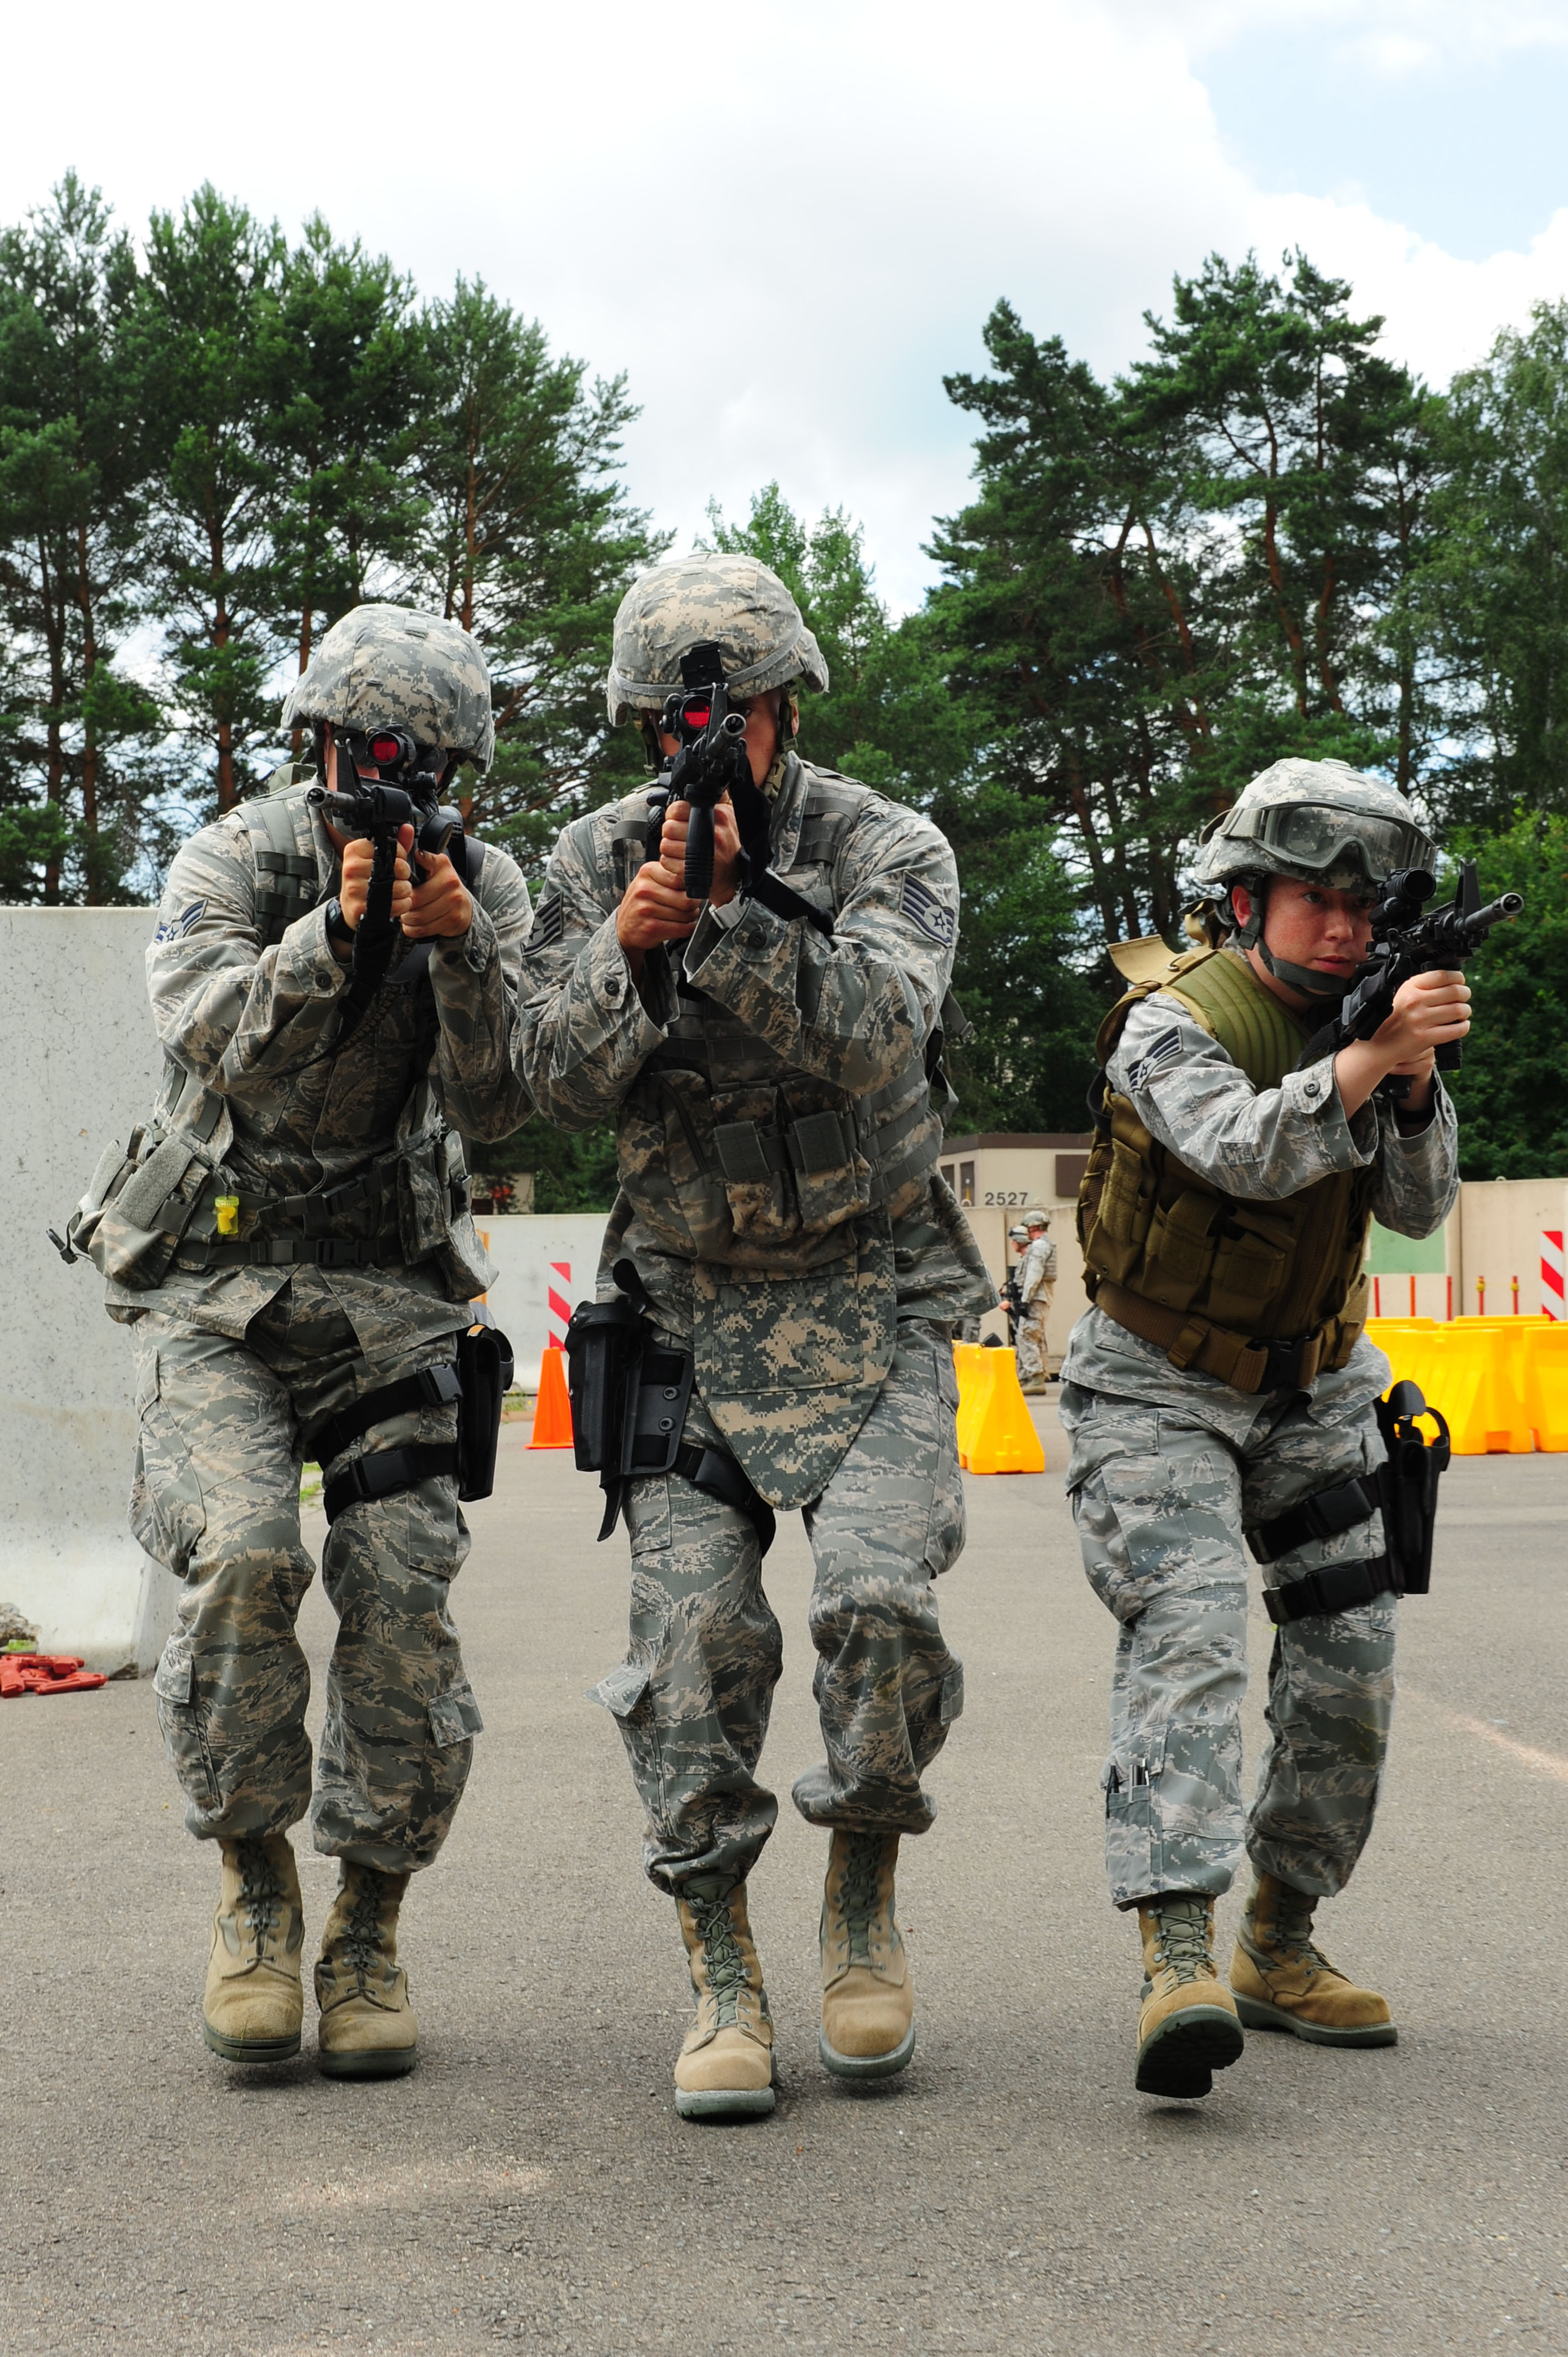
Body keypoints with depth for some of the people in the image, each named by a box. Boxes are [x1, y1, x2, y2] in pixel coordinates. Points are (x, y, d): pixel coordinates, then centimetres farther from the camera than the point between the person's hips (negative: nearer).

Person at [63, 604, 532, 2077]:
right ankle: (253, 1874, -2)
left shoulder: (487, 894, 1)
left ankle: (367, 1932, 4)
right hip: (214, 1286, -2)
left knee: (402, 1590, -12)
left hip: (387, 1292, 2)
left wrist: (458, 951, -28)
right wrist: (334, 930, -37)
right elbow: (217, 1041, -23)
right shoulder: (228, 866, -5)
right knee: (245, 1552, -24)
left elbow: (498, 1102, -12)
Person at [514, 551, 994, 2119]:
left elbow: (873, 1034, -24)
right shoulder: (595, 861, 2)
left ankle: (865, 1900, 7)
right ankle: (722, 1984, 0)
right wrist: (627, 947, -26)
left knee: (877, 1597, -19)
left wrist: (730, 912, -34)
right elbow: (560, 1080, -8)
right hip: (689, 1302, 2)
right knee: (692, 1627, -10)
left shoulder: (889, 852, -7)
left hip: (869, 1297, -2)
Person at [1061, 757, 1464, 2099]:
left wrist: (1417, 1081, -21)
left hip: (1311, 1392, 7)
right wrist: (1372, 1058, -46)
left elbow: (1419, 1208, -5)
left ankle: (1280, 1948, 17)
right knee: (1186, 1637, -24)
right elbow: (1244, 1147, -36)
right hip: (1160, 1390, -7)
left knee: (1352, 1670, 3)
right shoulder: (1175, 1024, -17)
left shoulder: (1354, 1023, 2)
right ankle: (1179, 1956, -36)